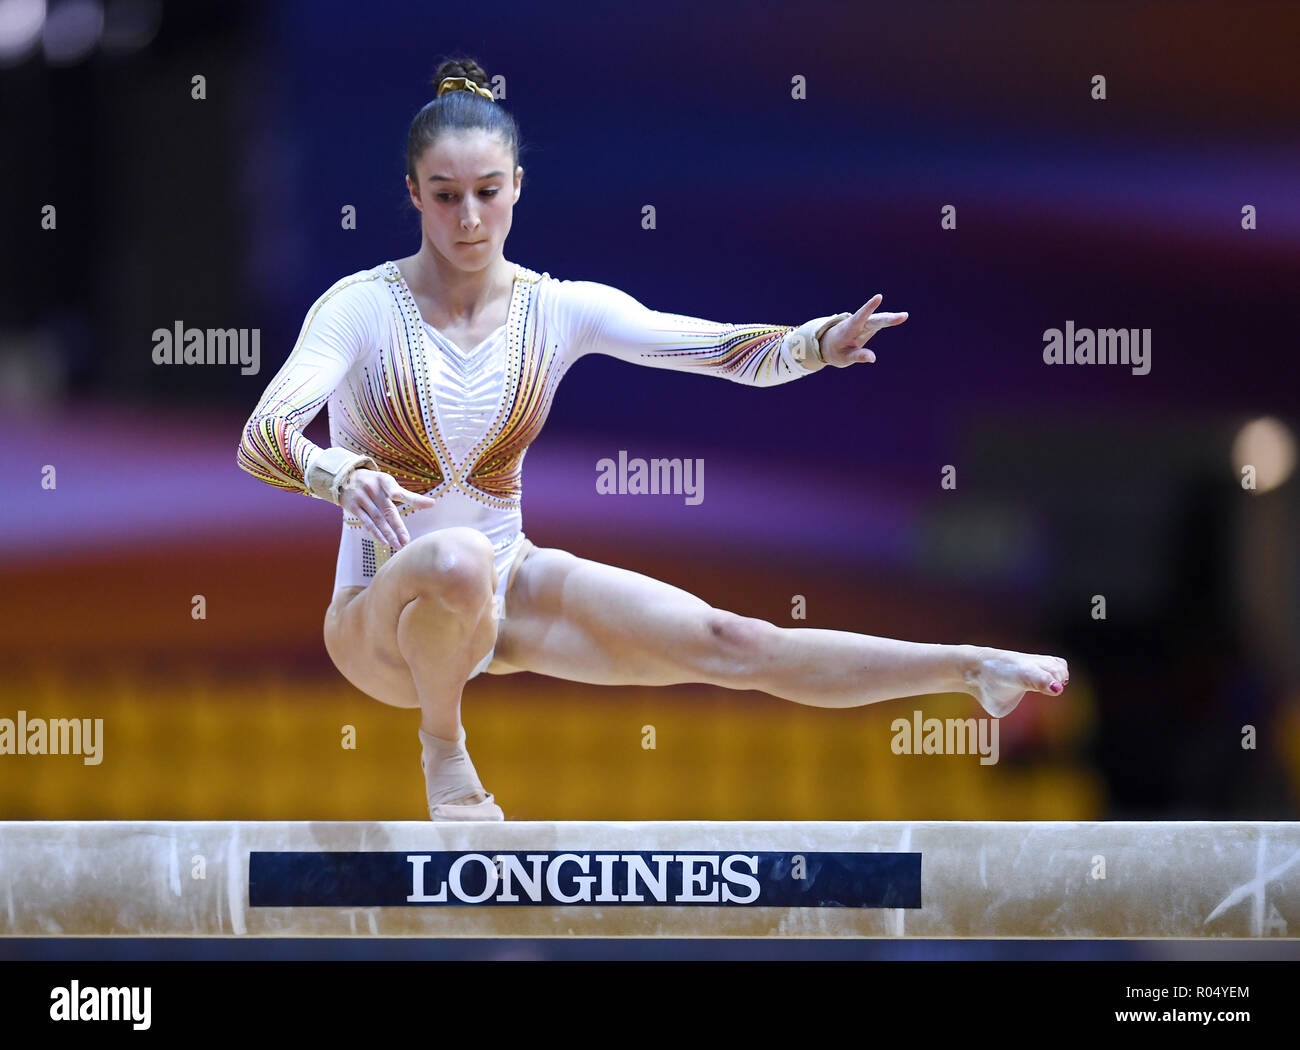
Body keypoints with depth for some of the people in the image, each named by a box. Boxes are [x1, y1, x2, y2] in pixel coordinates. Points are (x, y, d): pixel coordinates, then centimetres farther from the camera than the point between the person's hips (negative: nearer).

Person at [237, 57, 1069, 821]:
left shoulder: (559, 310, -2)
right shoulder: (363, 308, -13)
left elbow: (737, 352, -7)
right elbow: (262, 439, -26)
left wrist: (818, 343, -29)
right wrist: (345, 476, -48)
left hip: (509, 593, 4)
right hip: (383, 619, -4)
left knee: (729, 644, -12)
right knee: (458, 558, -39)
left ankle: (974, 670, -12)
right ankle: (441, 744, -14)